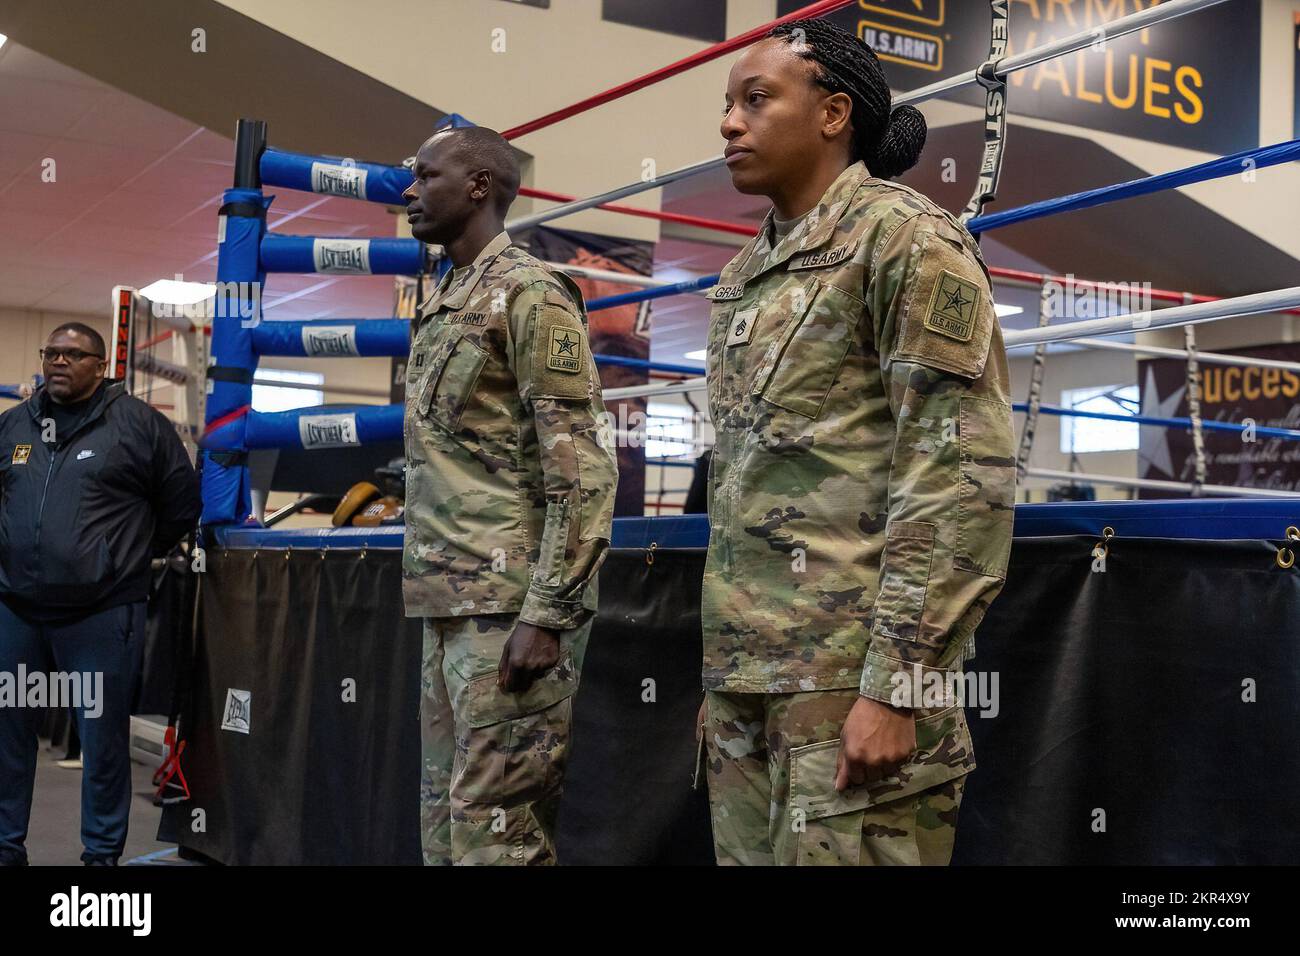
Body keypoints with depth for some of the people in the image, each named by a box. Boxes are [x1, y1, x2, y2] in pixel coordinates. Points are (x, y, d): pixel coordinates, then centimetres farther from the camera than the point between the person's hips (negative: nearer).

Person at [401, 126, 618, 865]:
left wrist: (545, 615, -21)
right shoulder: (445, 304, 19)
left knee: (495, 824, -6)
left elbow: (583, 468, -16)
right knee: (446, 819, 12)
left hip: (511, 607, -9)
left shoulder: (529, 293, -9)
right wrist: (434, 596, 18)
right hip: (453, 605, 9)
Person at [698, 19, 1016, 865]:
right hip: (750, 678, 8)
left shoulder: (906, 239, -6)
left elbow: (964, 476, -14)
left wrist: (895, 686, -19)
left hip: (853, 678, -7)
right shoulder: (748, 274, 18)